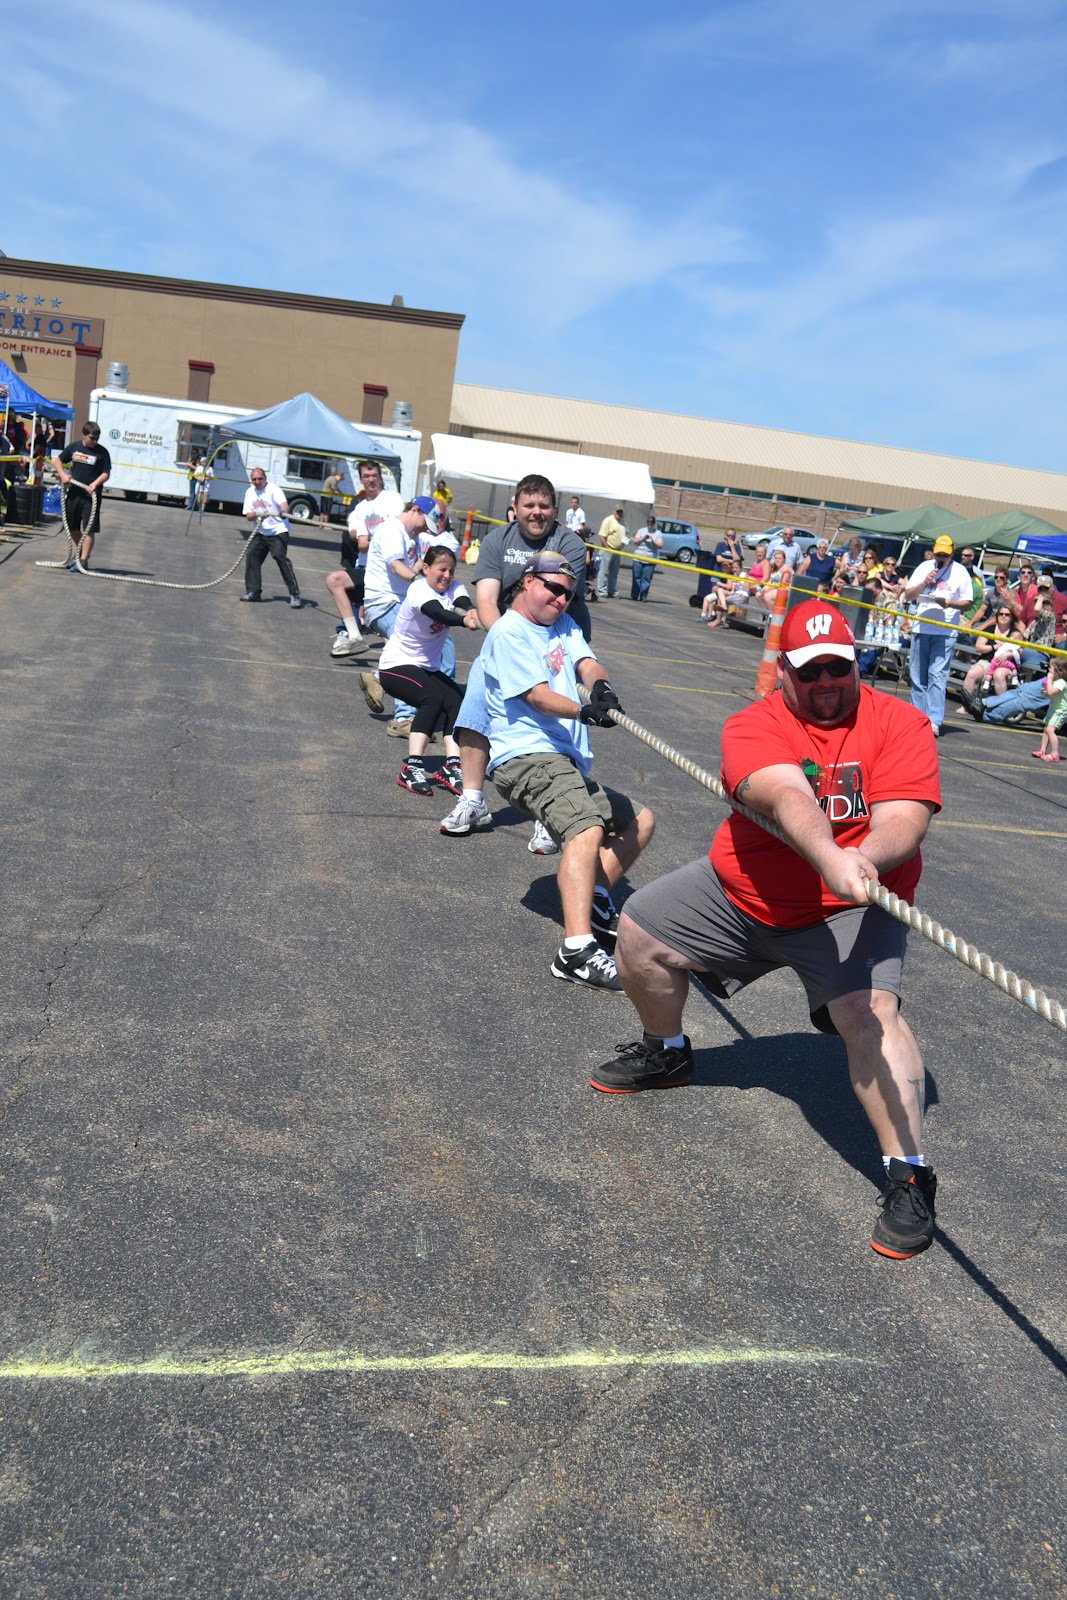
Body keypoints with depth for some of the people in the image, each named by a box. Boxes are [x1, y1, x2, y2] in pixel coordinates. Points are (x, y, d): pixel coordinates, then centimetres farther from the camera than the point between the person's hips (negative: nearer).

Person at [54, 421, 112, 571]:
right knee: (72, 527, 15)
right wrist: (62, 474, -2)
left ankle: (83, 560, -6)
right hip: (73, 493, 5)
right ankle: (81, 553, 33)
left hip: (91, 496, -5)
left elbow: (106, 473, -5)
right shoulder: (73, 448, 6)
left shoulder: (102, 452, -4)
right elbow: (58, 461, 17)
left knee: (89, 529, -7)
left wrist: (95, 484, -21)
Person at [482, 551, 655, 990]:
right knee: (588, 829, -32)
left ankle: (593, 900, 5)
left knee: (640, 820, 16)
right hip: (526, 756, -10)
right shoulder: (508, 632, -4)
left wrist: (600, 685, -22)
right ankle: (576, 951, -43)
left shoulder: (563, 625, 22)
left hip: (566, 762, 10)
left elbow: (586, 662, 3)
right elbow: (537, 695, -16)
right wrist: (583, 711, -35)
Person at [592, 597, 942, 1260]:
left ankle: (910, 1176, -12)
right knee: (640, 931, 9)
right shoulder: (753, 726, -13)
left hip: (851, 908, -3)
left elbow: (906, 817, -24)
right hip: (743, 891, 4)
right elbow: (786, 797, -33)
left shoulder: (900, 723, -11)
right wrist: (830, 857, -53)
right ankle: (667, 1052, 37)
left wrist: (866, 858, -47)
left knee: (870, 1012, -26)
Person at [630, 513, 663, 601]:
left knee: (646, 580, -3)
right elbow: (635, 541, 4)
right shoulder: (641, 530, 11)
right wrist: (643, 538, -13)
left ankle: (643, 596, 1)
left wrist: (653, 541, -19)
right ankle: (634, 595, 7)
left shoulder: (658, 533, 6)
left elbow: (660, 546, -3)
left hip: (650, 561, -1)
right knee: (636, 578, 1)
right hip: (638, 559, 1)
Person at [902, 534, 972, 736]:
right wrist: (924, 583, -10)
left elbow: (967, 601, 5)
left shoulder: (960, 572, 2)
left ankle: (934, 721, -15)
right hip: (921, 627, 3)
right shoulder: (924, 567, 9)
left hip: (946, 631, -3)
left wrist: (950, 602, -14)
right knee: (917, 675, 7)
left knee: (937, 675, -10)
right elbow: (907, 595, 7)